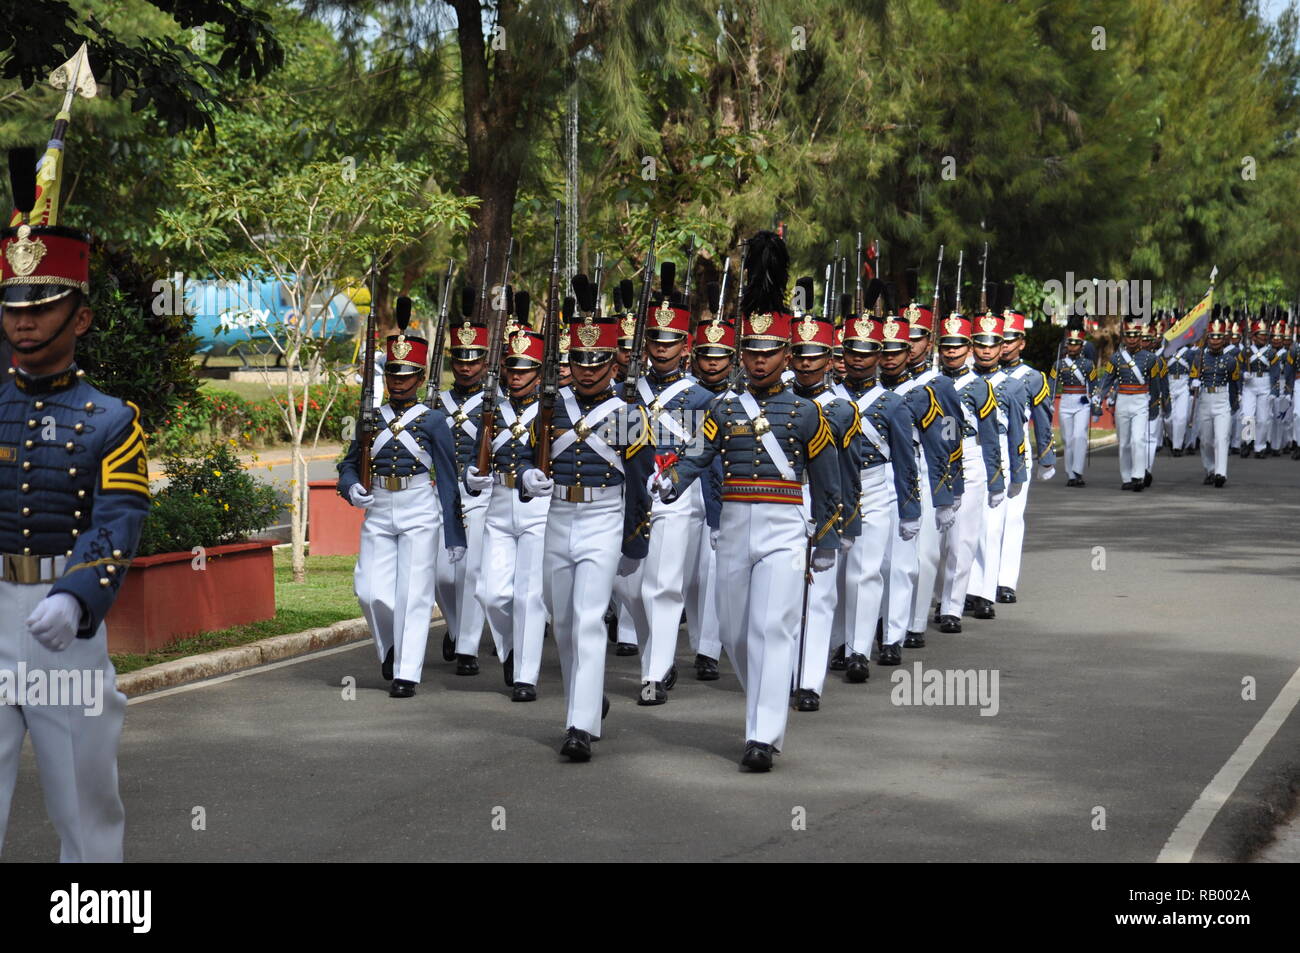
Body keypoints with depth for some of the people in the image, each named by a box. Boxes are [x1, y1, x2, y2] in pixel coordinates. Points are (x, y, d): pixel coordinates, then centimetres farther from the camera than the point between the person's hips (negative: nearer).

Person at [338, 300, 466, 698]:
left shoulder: (433, 420, 1)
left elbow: (448, 479, 2)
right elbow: (349, 464, 15)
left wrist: (455, 536, 0)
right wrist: (352, 488, -9)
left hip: (420, 512, -3)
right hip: (378, 512, 3)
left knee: (413, 593, -5)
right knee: (371, 591, -4)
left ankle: (407, 673, 0)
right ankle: (390, 647, 24)